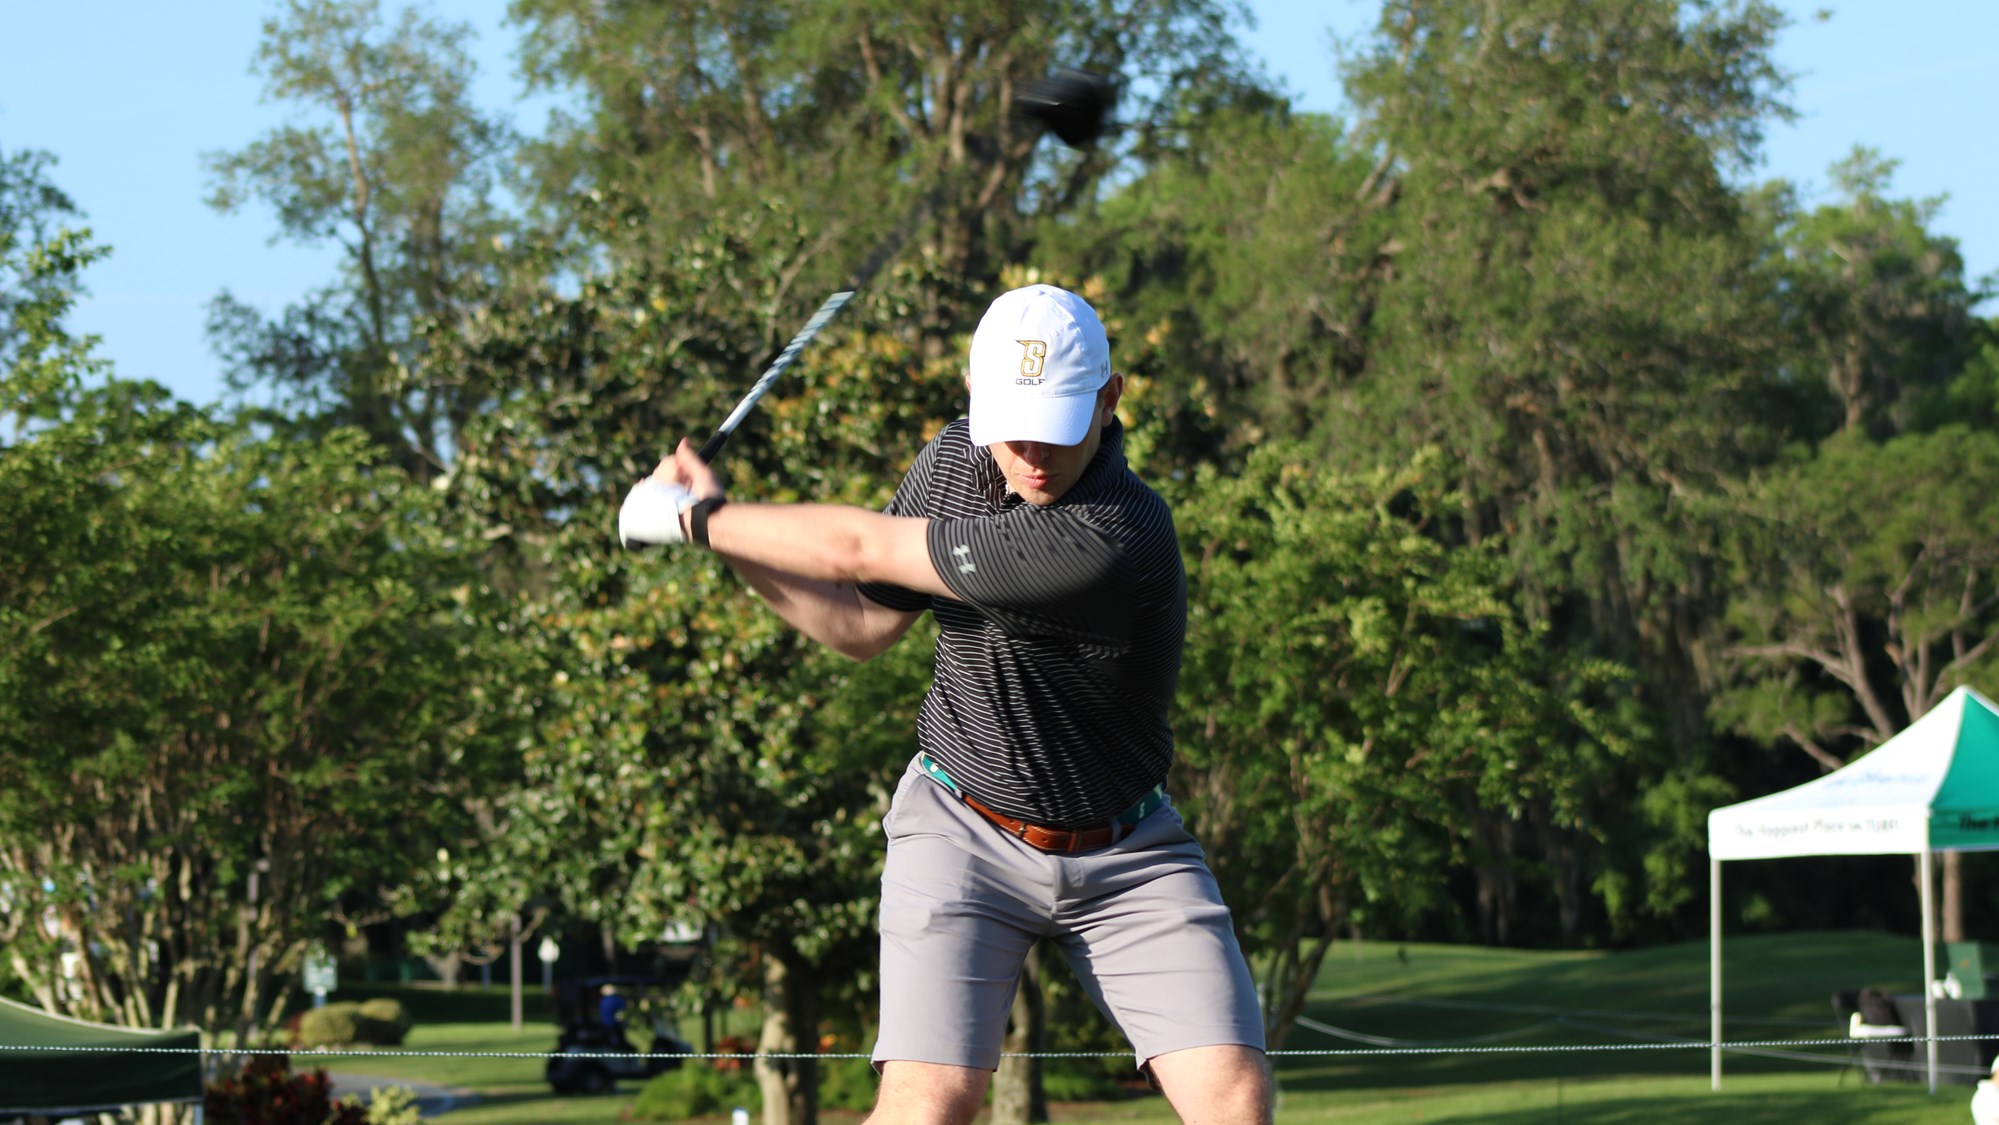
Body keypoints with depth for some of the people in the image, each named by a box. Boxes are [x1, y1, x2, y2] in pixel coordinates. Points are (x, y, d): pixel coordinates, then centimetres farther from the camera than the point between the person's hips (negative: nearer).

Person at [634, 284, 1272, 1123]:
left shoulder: (1118, 539, -31)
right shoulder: (951, 460, -5)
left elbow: (860, 550, -24)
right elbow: (863, 625, 10)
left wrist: (700, 518, -11)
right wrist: (724, 532, -2)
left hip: (1124, 852, -3)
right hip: (964, 830, 3)